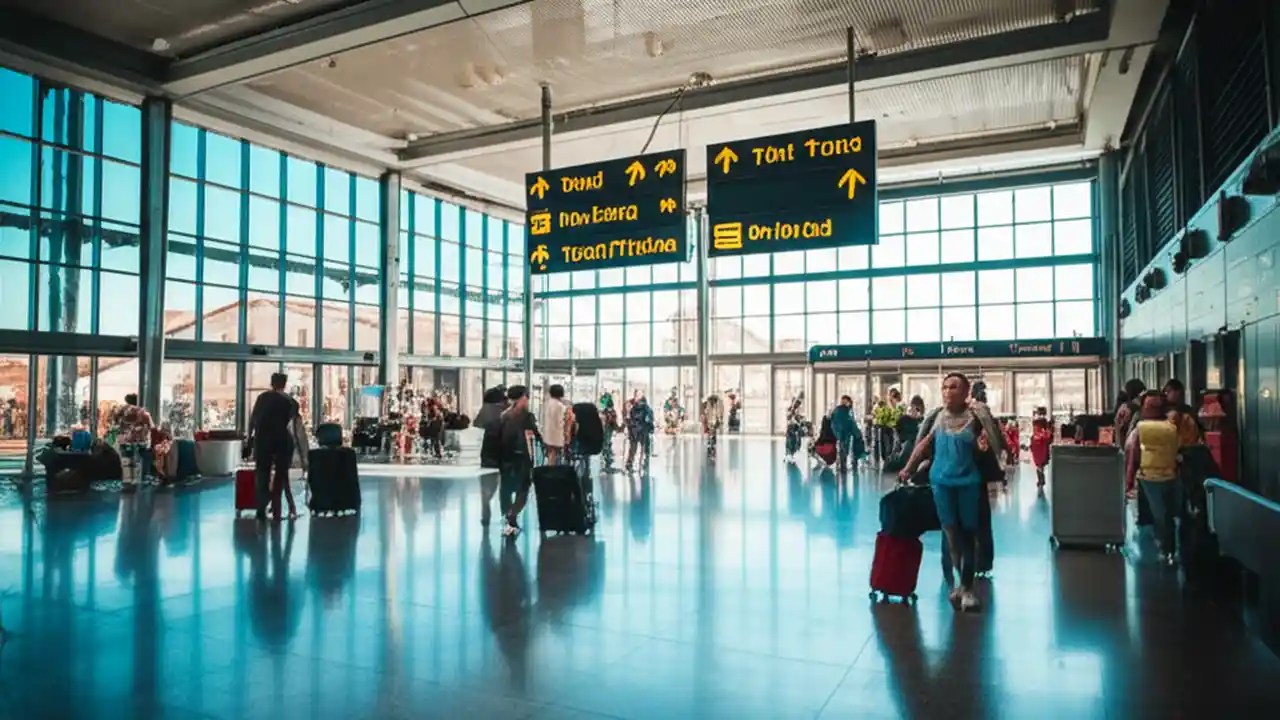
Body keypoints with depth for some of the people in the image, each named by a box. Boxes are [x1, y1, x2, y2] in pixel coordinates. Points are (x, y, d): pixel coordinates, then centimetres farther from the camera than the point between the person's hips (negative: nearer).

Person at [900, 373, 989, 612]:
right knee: (951, 532, 7)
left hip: (968, 481, -2)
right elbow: (924, 445, 7)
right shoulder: (937, 417, 1)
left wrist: (984, 445, -23)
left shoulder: (975, 417, -5)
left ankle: (967, 587, 12)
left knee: (968, 533, 5)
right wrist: (908, 469, 5)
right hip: (941, 481, 2)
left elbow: (982, 449, 0)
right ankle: (961, 582, 21)